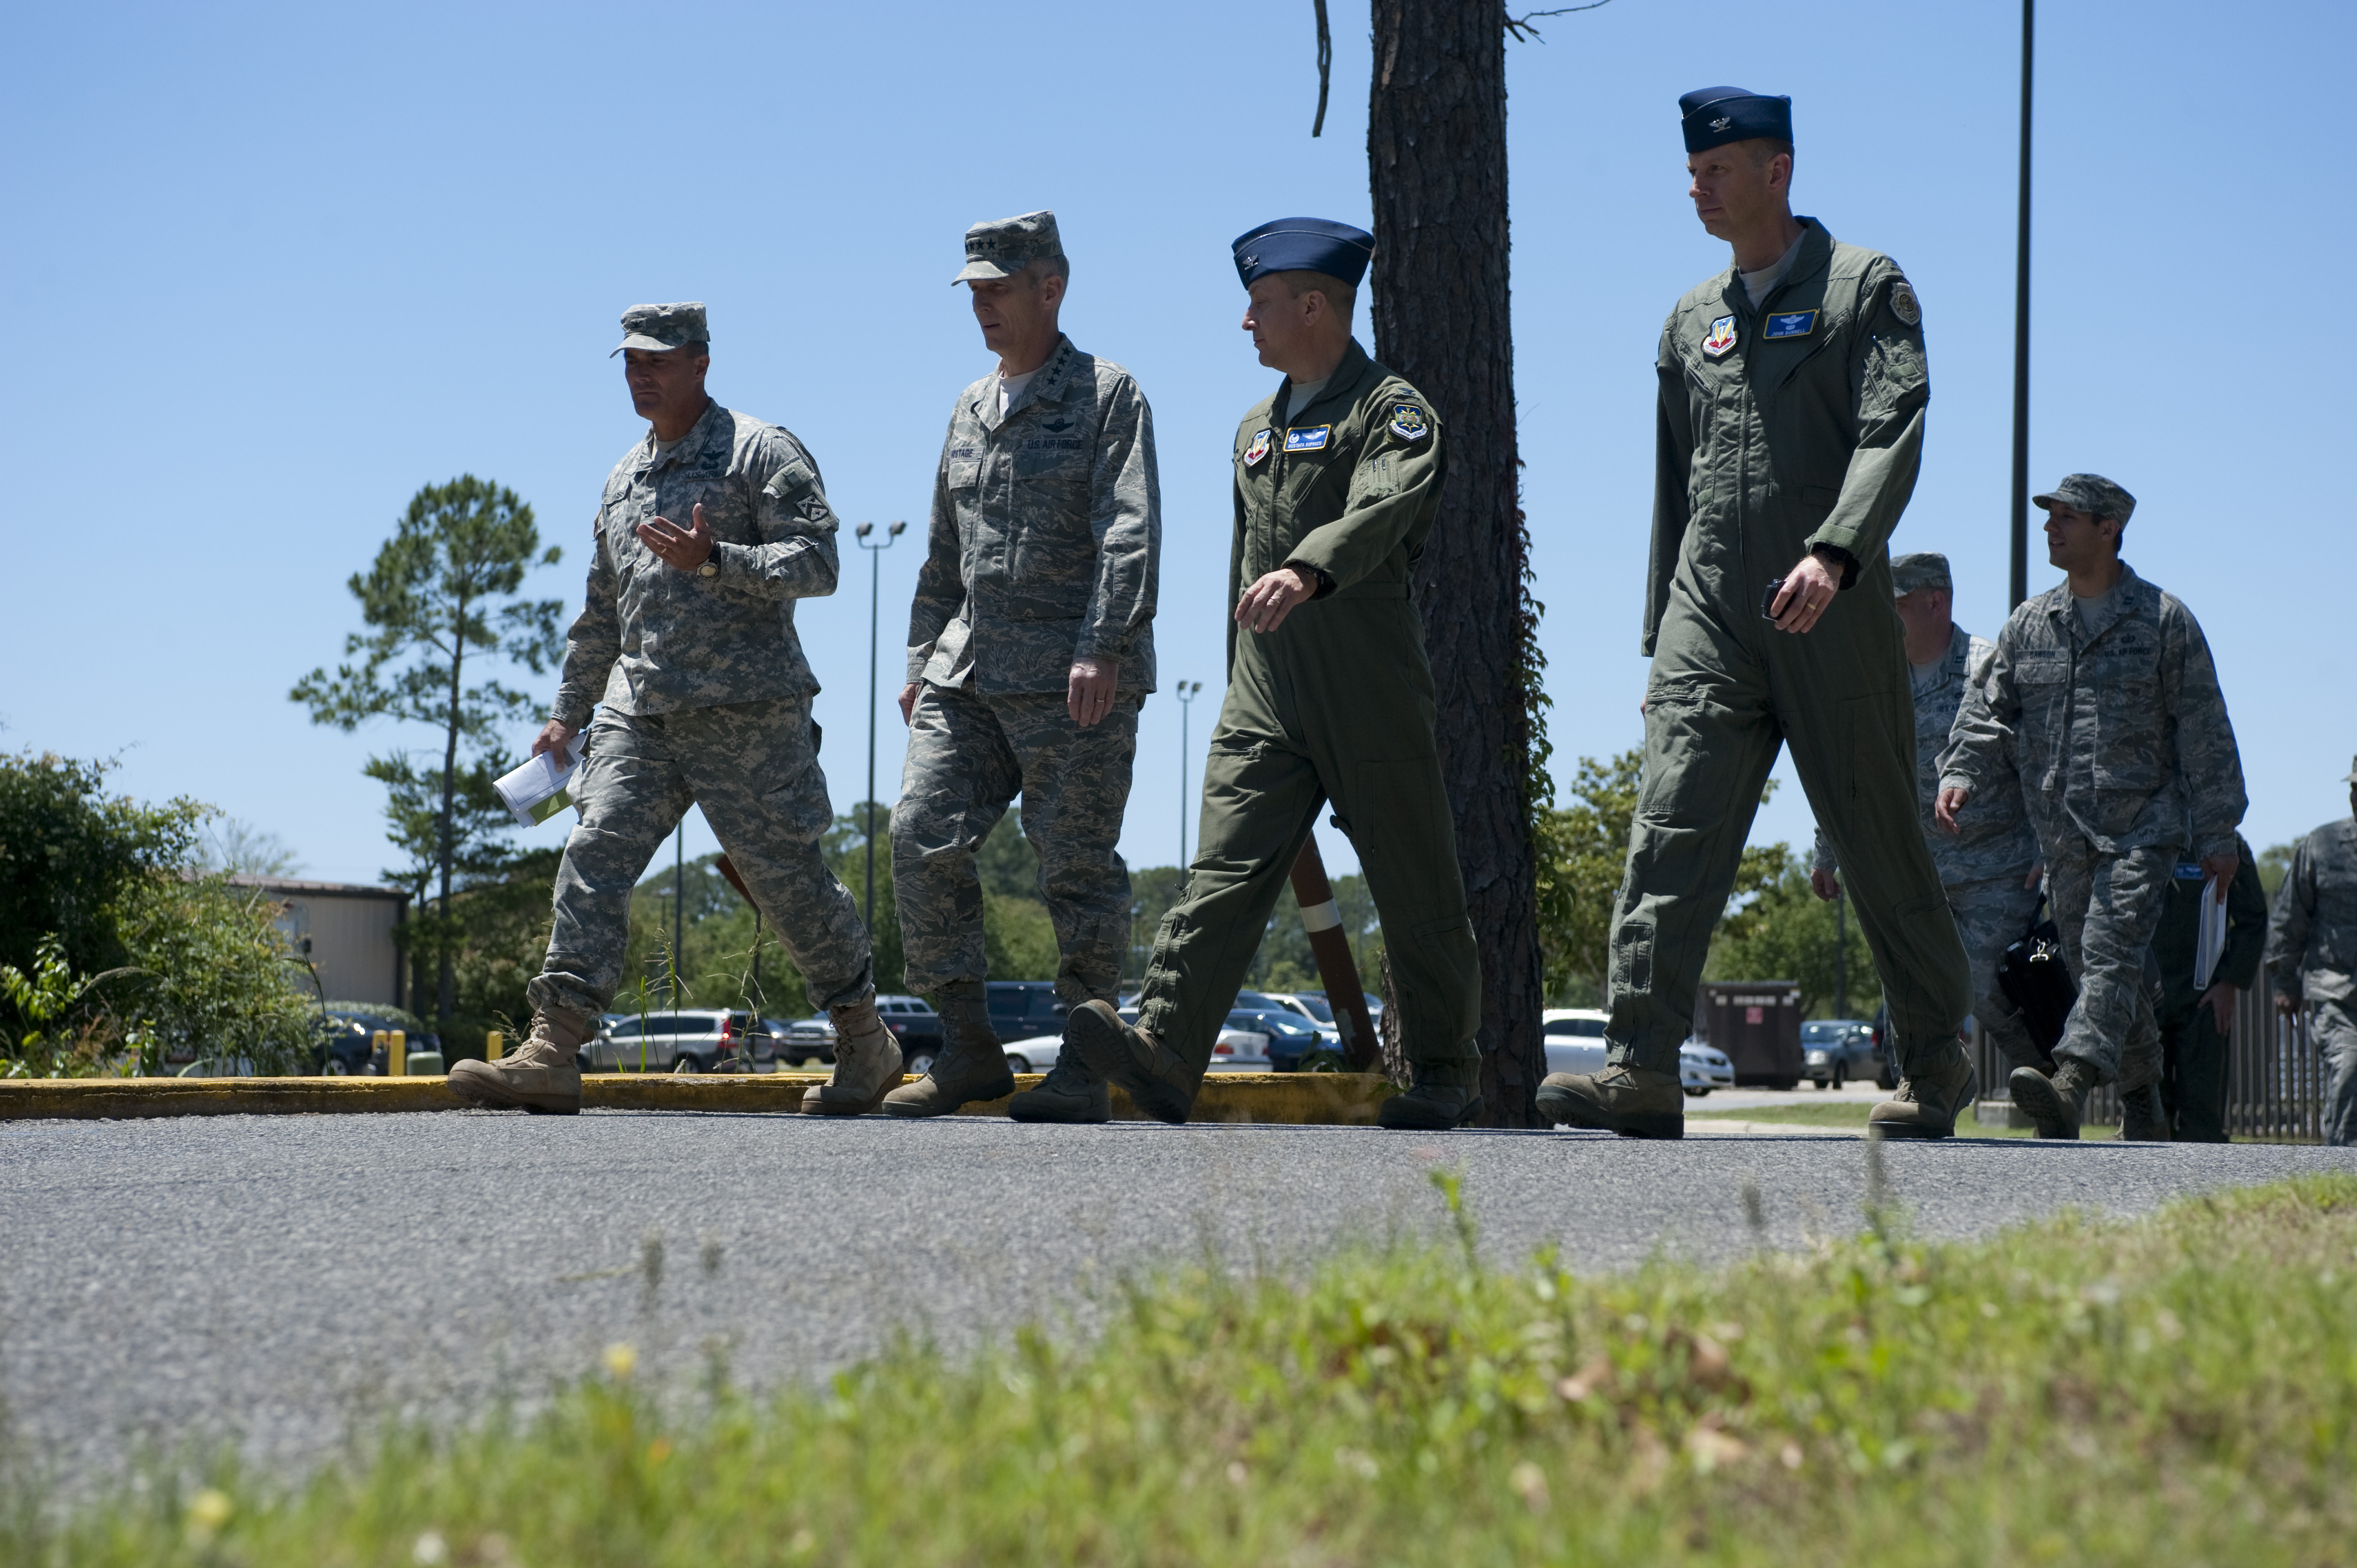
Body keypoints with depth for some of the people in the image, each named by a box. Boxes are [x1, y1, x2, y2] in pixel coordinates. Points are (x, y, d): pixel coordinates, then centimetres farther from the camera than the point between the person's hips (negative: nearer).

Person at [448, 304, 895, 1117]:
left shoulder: (760, 453, -1)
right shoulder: (624, 477, 20)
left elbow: (816, 562, -10)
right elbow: (601, 607, 28)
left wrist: (714, 559, -22)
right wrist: (567, 710, 26)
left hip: (745, 709, -6)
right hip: (640, 711, 6)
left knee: (787, 875, -1)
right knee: (594, 853, -10)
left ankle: (866, 1043, 16)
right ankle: (550, 1053, -17)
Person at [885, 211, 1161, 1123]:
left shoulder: (1106, 395, -2)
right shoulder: (970, 412, 19)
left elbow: (1129, 533, -13)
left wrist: (1101, 648, -23)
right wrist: (921, 661, 17)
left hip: (1075, 678, -6)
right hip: (970, 671, 7)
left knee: (1078, 868, -4)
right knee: (922, 836, -5)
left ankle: (1085, 1071, 3)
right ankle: (969, 1050, 2)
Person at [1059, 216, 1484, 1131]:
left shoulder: (1393, 411, -5)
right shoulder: (1257, 429, 20)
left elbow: (1379, 512, -25)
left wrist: (1306, 573, -44)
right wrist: (1240, 684, 25)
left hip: (1370, 693, -6)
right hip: (1265, 693, 6)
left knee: (1415, 891, 2)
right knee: (1224, 873, -9)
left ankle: (1446, 1074, 14)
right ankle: (1166, 1052, -20)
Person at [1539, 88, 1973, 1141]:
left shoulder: (1868, 290, 2)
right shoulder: (1692, 322, 18)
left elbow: (1891, 435, -13)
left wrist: (1834, 553, -30)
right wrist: (1659, 645, 18)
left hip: (1831, 619, -4)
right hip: (1709, 618, 4)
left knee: (1879, 846, 4)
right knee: (1670, 830, -12)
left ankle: (1934, 1065, 20)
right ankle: (1643, 1070, -19)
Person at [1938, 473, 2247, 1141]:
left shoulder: (2164, 620, 1)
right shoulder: (2029, 624, 13)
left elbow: (2205, 734, 2)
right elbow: (1989, 711, 11)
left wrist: (2218, 835, -2)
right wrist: (1960, 774, -10)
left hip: (2144, 826, -5)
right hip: (2063, 836, 5)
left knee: (2111, 955, -19)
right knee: (2092, 966, 8)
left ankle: (2070, 1085, -36)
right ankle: (2145, 1105, 22)